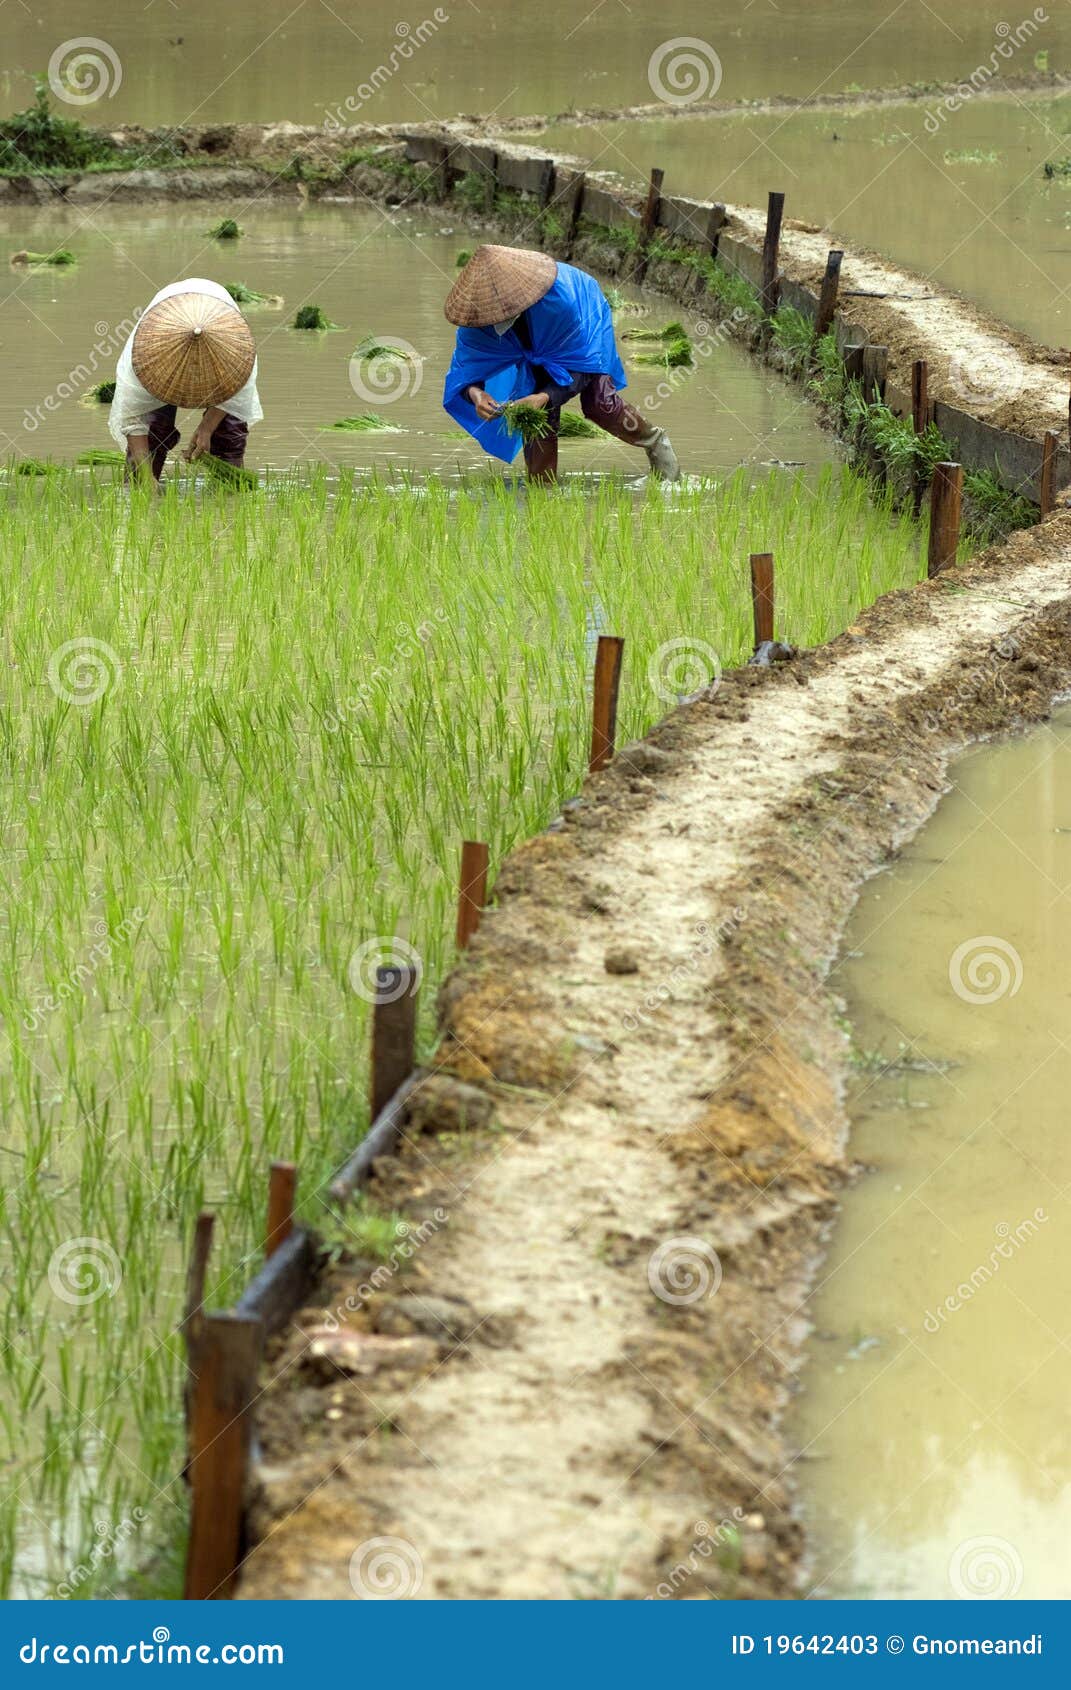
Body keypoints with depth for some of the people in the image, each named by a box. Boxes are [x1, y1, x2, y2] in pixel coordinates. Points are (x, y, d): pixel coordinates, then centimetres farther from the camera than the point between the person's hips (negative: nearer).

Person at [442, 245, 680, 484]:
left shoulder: (559, 299, -47)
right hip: (538, 345, 4)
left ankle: (655, 441, 13)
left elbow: (579, 368, -38)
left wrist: (546, 397, -53)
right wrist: (474, 393, -50)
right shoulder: (479, 309, -35)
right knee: (538, 411, -10)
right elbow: (466, 366, -25)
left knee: (598, 402, -15)